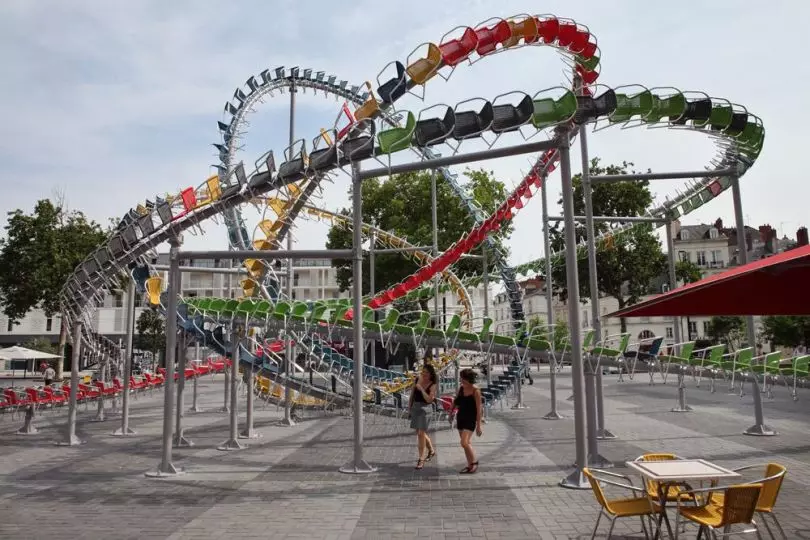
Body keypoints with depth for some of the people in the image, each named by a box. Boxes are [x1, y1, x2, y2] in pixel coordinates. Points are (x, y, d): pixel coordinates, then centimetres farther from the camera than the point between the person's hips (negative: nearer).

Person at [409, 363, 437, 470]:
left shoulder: (432, 385, -12)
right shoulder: (417, 379, 3)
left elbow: (429, 399, -21)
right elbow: (412, 392, 16)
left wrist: (421, 389, -25)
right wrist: (410, 404, 17)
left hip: (425, 408, -6)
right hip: (415, 407, 7)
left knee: (421, 433, -11)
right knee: (419, 432, 17)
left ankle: (421, 459, -3)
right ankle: (431, 450, 40)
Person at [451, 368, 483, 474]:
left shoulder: (476, 391, -14)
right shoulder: (461, 388, 4)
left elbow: (478, 409, -13)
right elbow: (456, 402, 21)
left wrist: (478, 426, -14)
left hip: (470, 419, -7)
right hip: (460, 417, 7)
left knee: (464, 443, -16)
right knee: (467, 443, 12)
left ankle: (474, 462, 4)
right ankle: (470, 466, 22)